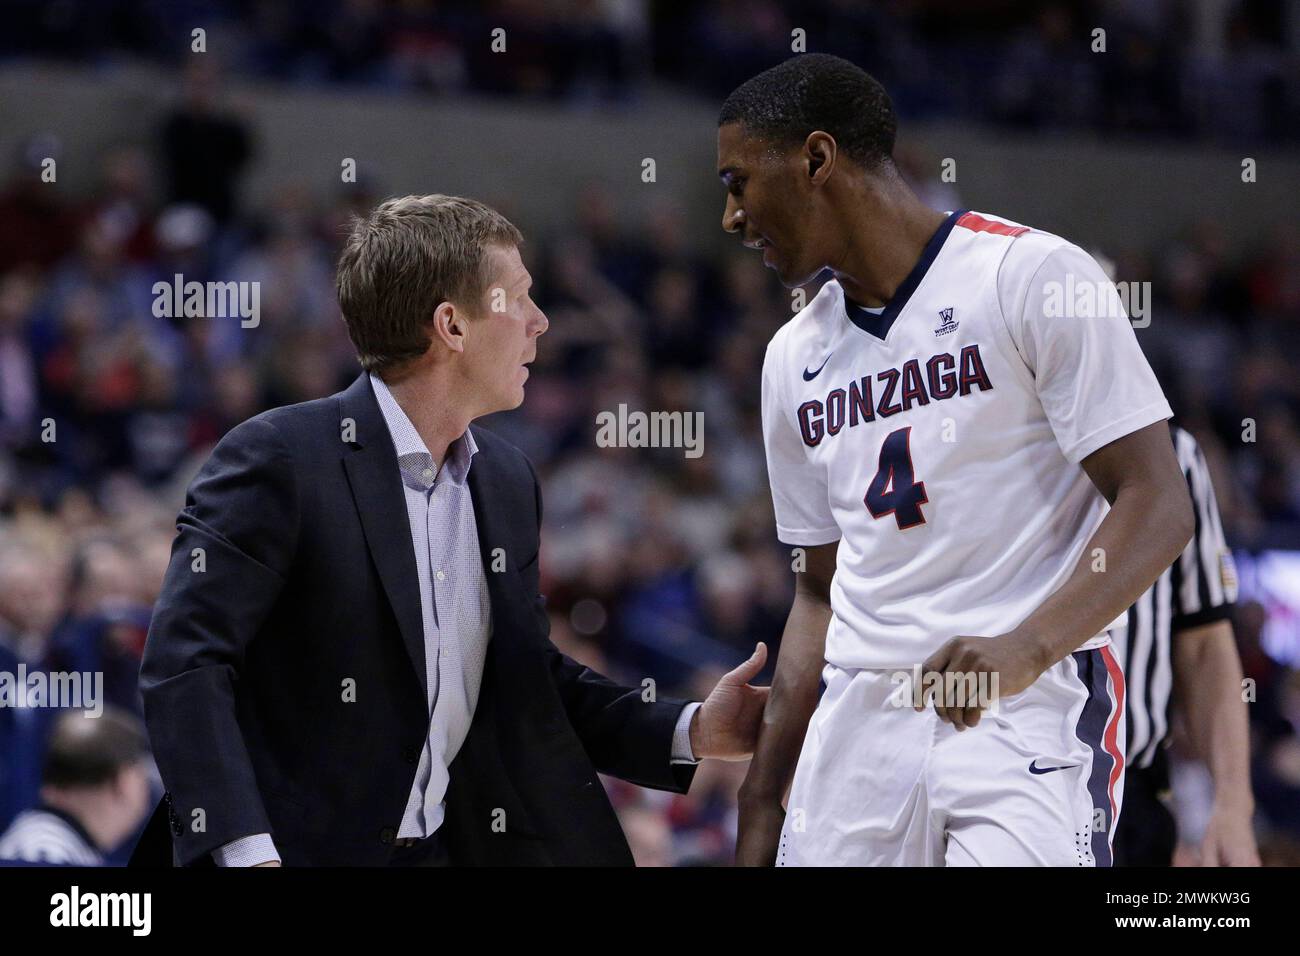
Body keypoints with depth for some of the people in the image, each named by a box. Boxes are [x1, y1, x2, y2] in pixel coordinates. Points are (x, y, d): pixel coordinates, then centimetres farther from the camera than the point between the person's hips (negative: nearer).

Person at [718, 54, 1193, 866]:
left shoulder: (1033, 275, -4)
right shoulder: (796, 357, 16)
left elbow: (1157, 507, -10)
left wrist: (1028, 647, -24)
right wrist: (762, 807, 16)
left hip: (1031, 710, -6)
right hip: (857, 724, 6)